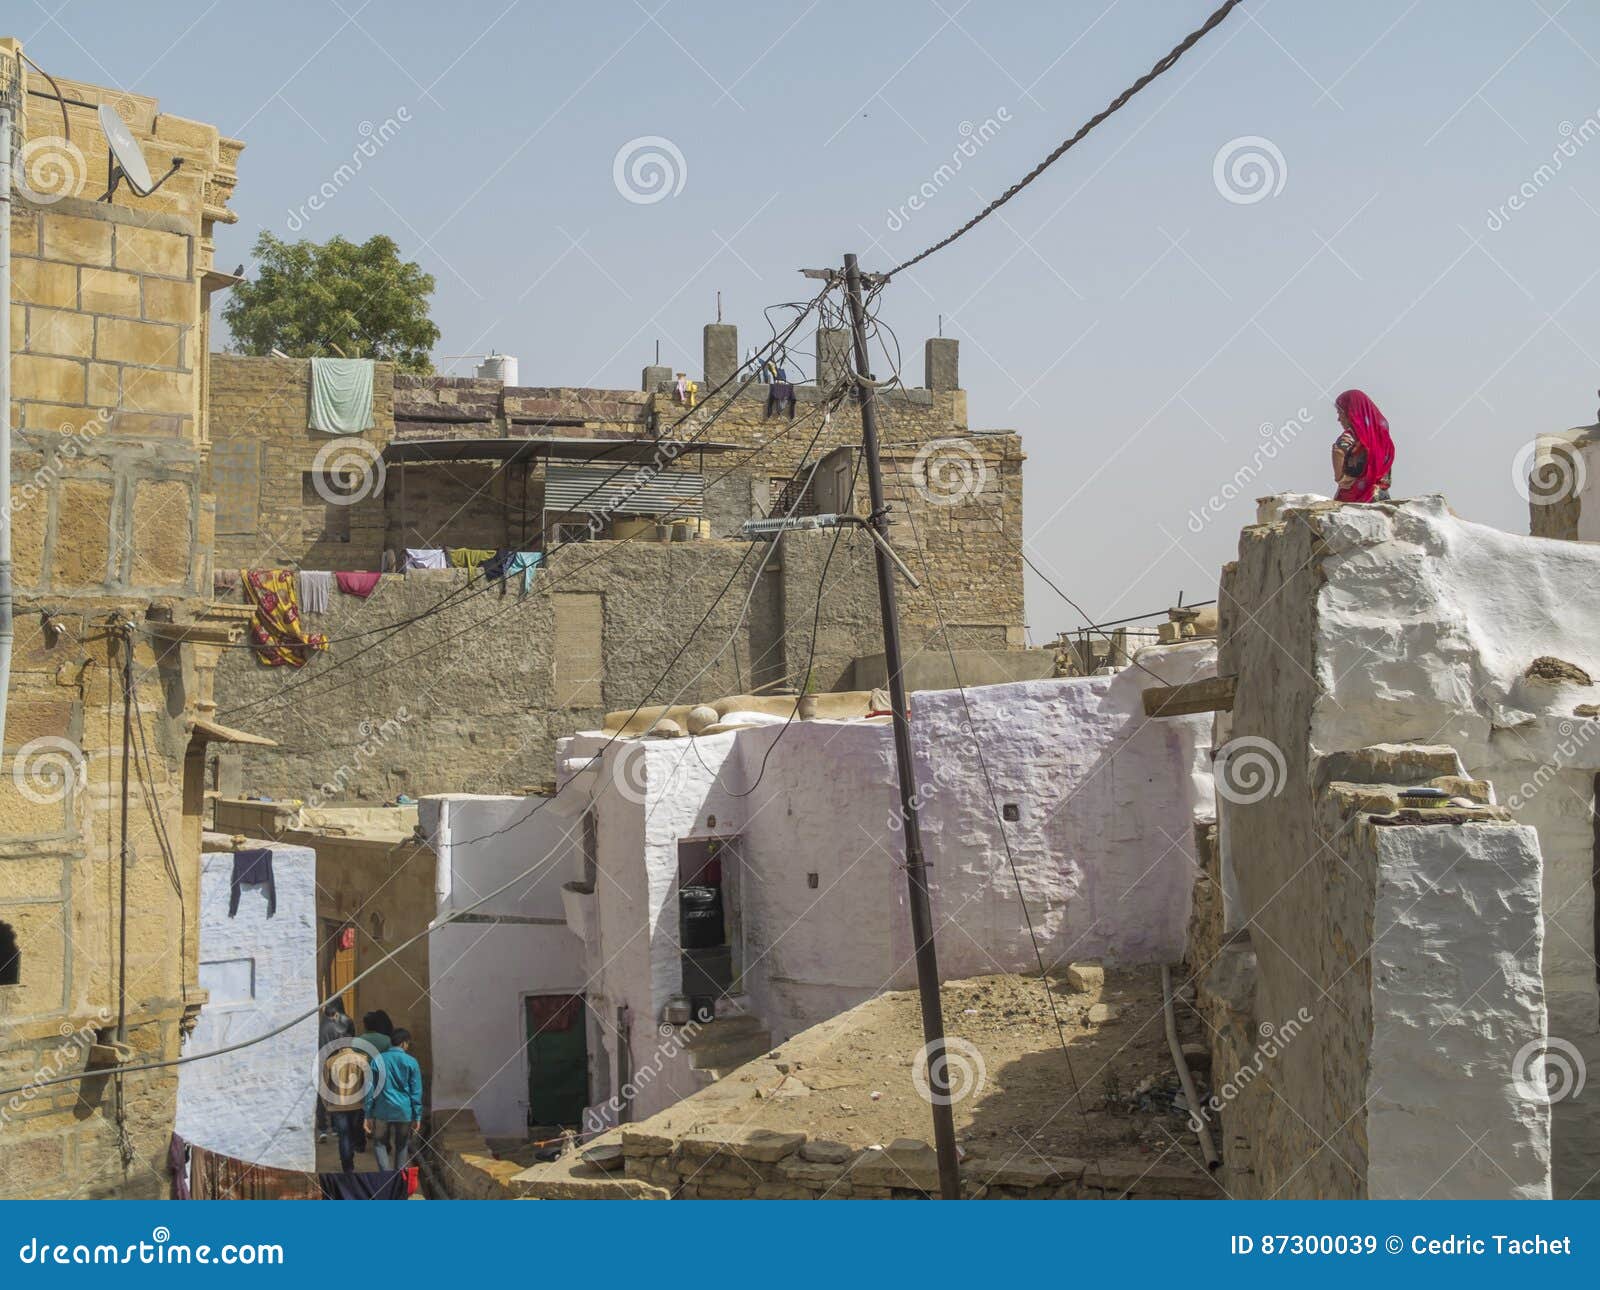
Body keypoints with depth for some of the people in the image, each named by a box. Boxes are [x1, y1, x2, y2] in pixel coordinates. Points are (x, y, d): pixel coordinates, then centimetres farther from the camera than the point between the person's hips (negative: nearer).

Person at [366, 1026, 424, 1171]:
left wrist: (368, 1115, 5)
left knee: (380, 1143, 12)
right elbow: (416, 1091, -2)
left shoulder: (379, 1060, -1)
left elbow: (370, 1089, 0)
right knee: (402, 1146, 14)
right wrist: (417, 1116, 4)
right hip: (404, 1112, 0)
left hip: (383, 1111, 0)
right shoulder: (411, 1062, -3)